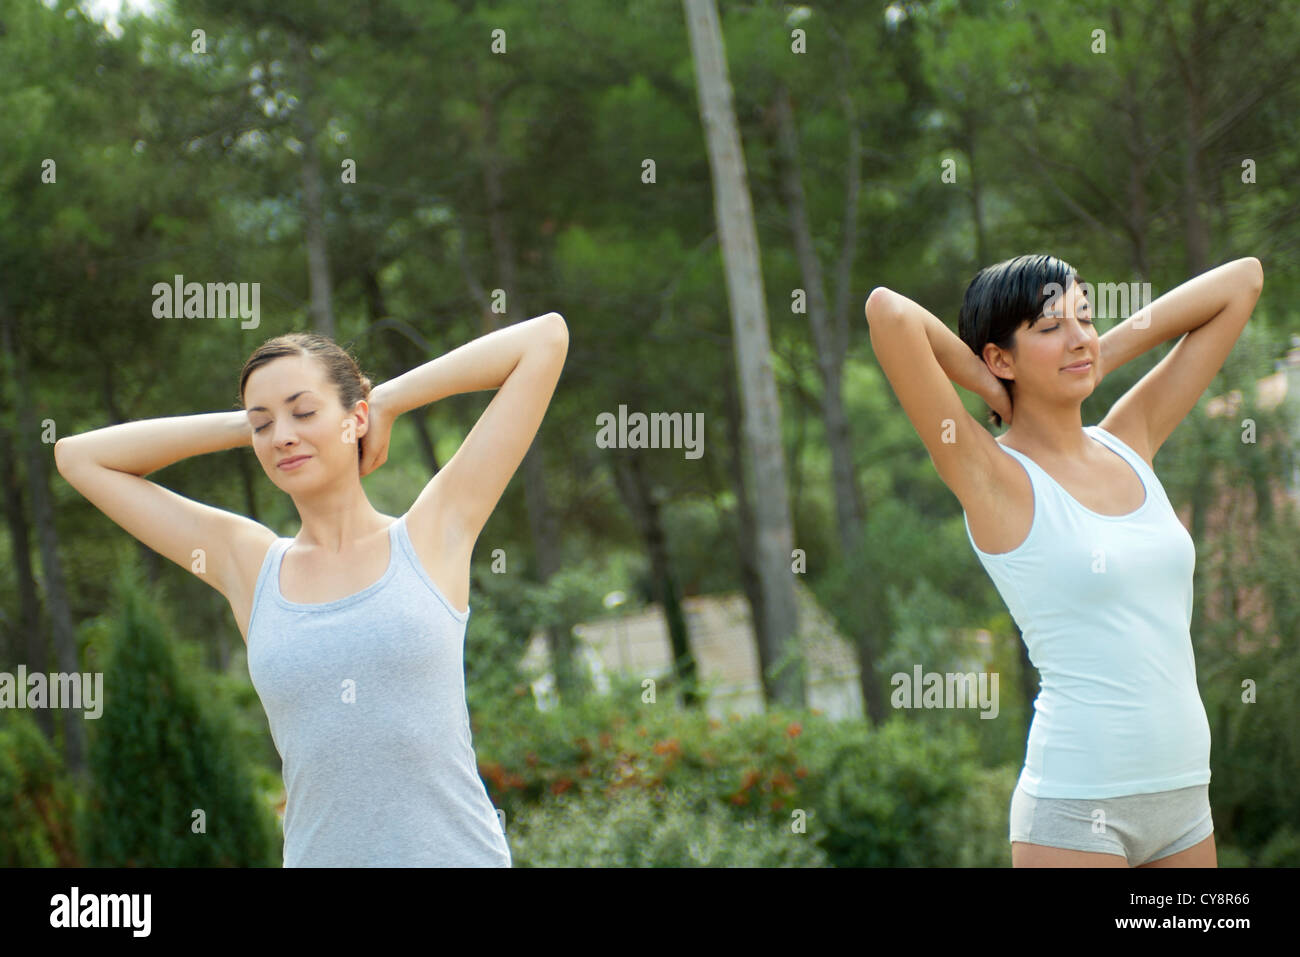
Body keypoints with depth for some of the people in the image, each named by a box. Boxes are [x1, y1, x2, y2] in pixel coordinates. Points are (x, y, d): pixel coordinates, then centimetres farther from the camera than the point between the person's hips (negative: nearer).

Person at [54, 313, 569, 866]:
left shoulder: (432, 533, 1)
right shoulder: (249, 566, 8)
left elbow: (546, 339, 1)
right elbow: (78, 457, 14)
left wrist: (390, 401, 6)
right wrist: (247, 425, 9)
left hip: (455, 849, -2)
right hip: (320, 853, 2)